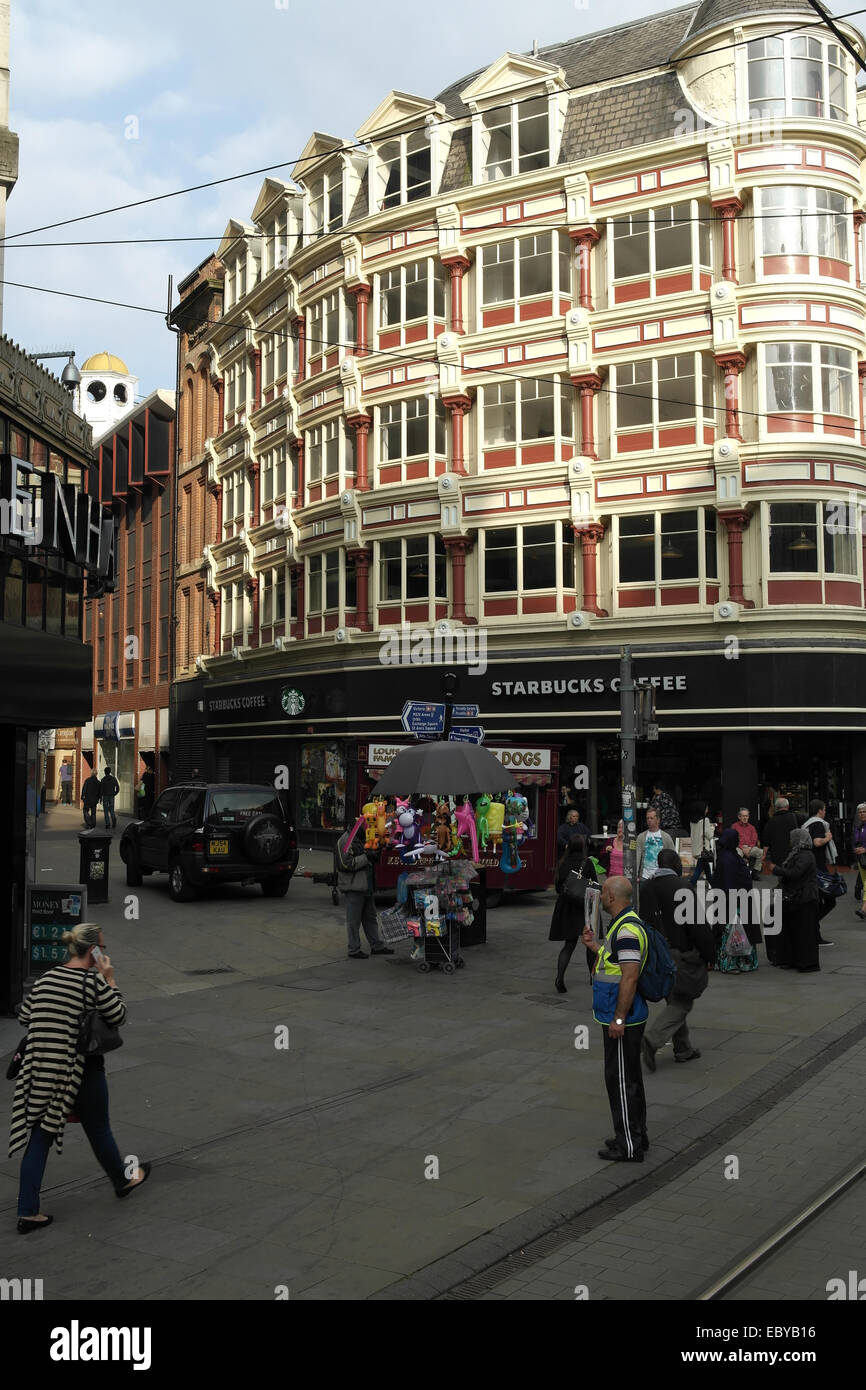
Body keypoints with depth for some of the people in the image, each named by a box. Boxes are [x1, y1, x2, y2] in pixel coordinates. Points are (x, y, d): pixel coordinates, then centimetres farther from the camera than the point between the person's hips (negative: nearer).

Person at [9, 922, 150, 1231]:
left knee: (38, 1138, 7)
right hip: (81, 1070, -4)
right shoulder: (93, 982, -13)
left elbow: (24, 1017, 12)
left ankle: (28, 1211, 5)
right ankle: (123, 1180, 38)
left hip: (40, 1072, 5)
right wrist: (110, 980, -1)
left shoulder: (45, 978, 5)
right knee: (98, 1129, 16)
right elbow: (118, 1016, -6)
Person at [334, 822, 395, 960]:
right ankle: (354, 950, 8)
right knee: (354, 920, 0)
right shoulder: (345, 840, -15)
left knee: (370, 918, 16)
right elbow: (346, 863, -23)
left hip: (365, 885, 10)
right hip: (353, 887, -10)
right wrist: (366, 858, -21)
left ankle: (377, 946, 24)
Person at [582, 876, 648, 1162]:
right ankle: (635, 1136, 29)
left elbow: (630, 977, -26)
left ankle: (629, 1146, 5)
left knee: (621, 1079, -3)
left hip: (622, 1020, -11)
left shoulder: (628, 928, -22)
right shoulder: (622, 924, 12)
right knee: (629, 1077, 18)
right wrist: (594, 946, 18)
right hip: (619, 1017, 11)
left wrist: (619, 1019, -24)